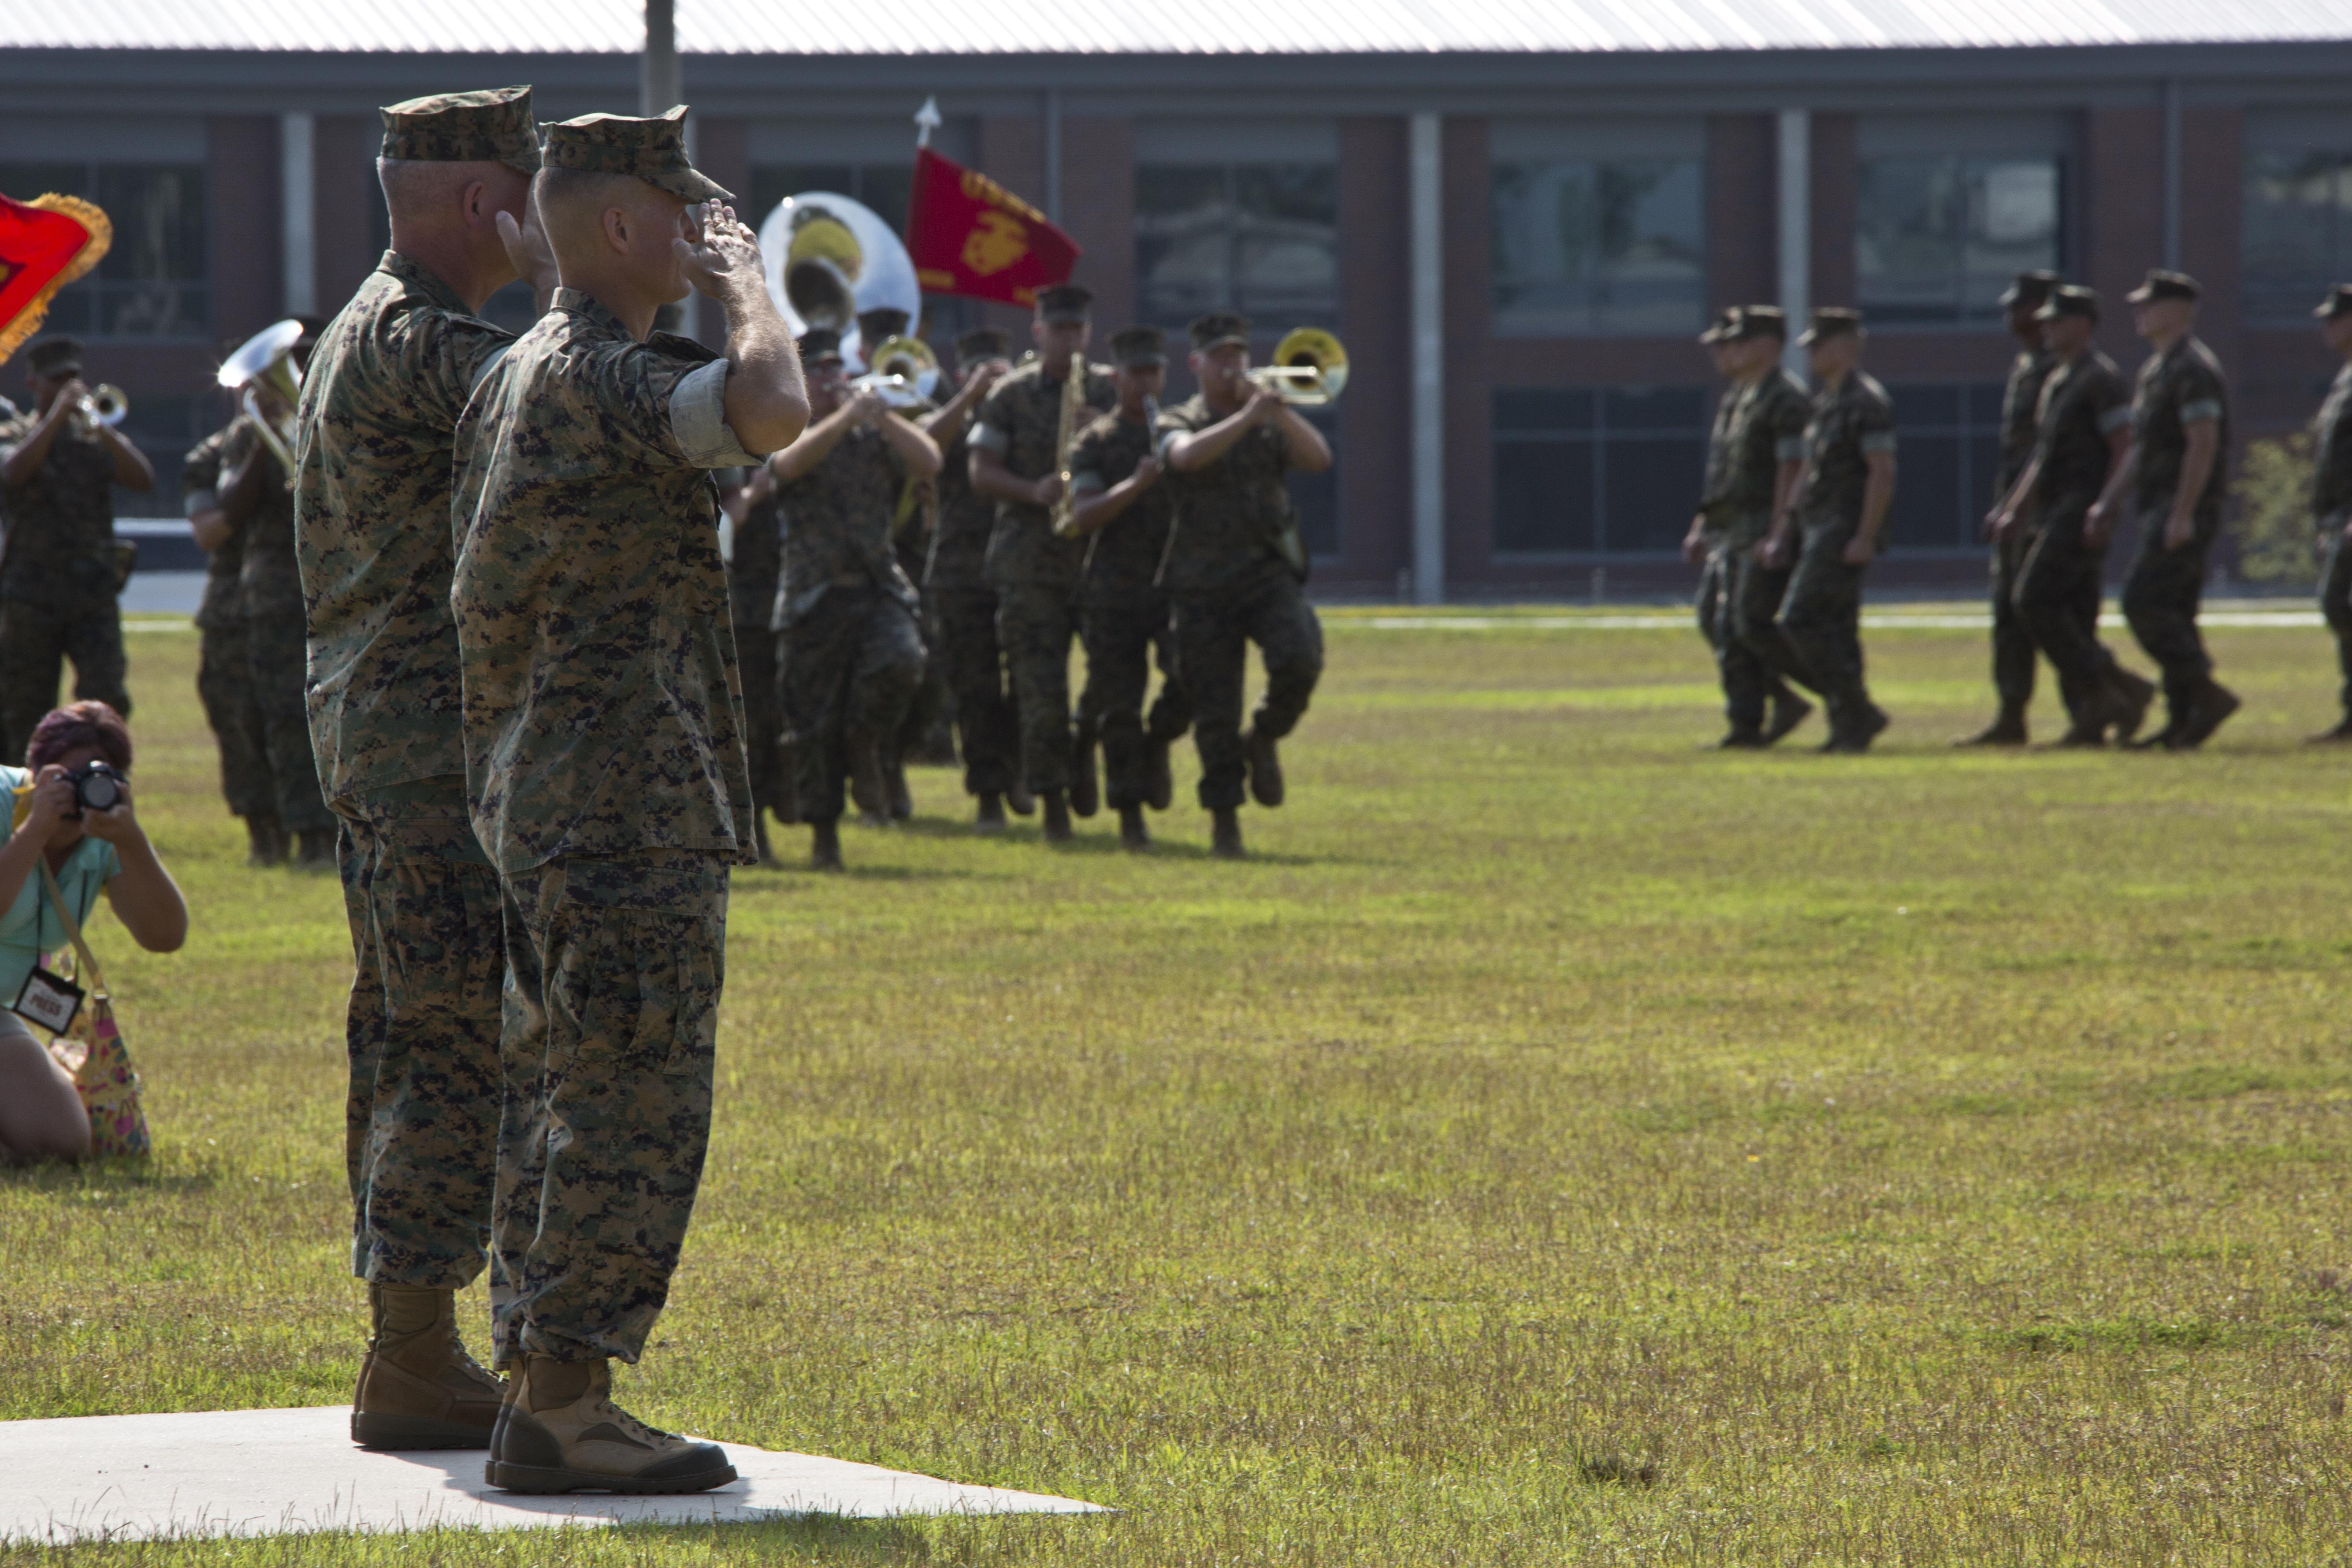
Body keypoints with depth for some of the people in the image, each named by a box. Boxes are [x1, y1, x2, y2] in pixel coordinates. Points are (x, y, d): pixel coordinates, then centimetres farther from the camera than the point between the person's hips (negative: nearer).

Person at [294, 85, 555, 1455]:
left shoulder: (360, 337, 18)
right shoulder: (418, 340, -16)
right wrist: (560, 274, -16)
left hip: (375, 732, 11)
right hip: (439, 739, -11)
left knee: (409, 1048, 12)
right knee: (460, 1047, -9)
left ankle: (414, 1347, 16)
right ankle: (413, 1360, -9)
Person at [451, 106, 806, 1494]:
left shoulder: (515, 378, 17)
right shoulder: (605, 376, -15)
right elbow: (773, 412, -33)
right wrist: (744, 277, -14)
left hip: (535, 796, 10)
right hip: (631, 803, -10)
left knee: (567, 1103, 12)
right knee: (633, 1110, -9)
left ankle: (551, 1393, 14)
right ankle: (562, 1413, -11)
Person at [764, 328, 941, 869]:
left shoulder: (874, 439, 13)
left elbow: (929, 463, -2)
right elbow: (792, 463, -18)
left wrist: (880, 415, -10)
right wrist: (846, 418, -26)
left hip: (878, 589, 1)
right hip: (815, 597, -1)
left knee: (899, 663, -28)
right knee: (813, 721, -1)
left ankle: (865, 750, 0)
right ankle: (824, 834, 12)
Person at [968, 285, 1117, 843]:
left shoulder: (1113, 392, 9)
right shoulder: (1011, 395, 5)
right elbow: (981, 472, 2)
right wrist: (1034, 492, -15)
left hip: (1100, 552, 1)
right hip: (1029, 560, -1)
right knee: (1040, 689, -5)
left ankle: (1086, 745, 23)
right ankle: (1052, 802, 2)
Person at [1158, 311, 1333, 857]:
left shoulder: (1271, 423, 13)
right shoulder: (1177, 423, 5)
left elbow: (1318, 459, -3)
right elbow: (1188, 456, -18)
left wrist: (1277, 408, -12)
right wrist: (1248, 417, -27)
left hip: (1269, 571, 1)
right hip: (1203, 585, -1)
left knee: (1299, 660, -25)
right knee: (1214, 710, -3)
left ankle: (1264, 740, 4)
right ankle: (1223, 822, 9)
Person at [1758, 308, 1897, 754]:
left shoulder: (1866, 402, -13)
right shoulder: (1826, 402, 17)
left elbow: (1883, 473, -19)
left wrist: (1864, 539, -23)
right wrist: (1785, 530, 19)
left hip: (1845, 532, -10)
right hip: (1818, 530, 10)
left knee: (1800, 622, -14)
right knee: (1834, 632, 8)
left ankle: (1858, 713, -9)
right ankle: (1849, 725, 10)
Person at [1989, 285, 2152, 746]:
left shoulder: (2101, 379, -9)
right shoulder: (2057, 380, 20)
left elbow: (2124, 450, -15)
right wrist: (2013, 510, 20)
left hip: (2082, 512, -10)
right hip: (2057, 516, 10)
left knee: (2037, 601, -17)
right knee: (2072, 617, 5)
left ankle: (2106, 689, -13)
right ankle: (2089, 719, 4)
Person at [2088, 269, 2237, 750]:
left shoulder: (2194, 369, -13)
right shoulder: (2155, 370, 18)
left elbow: (2203, 444, -21)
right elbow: (2141, 447, 24)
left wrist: (2182, 516, -25)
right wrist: (2108, 504, 20)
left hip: (2187, 509, -10)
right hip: (2161, 510, 10)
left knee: (2144, 603, -15)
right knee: (2173, 614, 8)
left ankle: (2206, 693, -13)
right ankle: (2183, 719, 8)